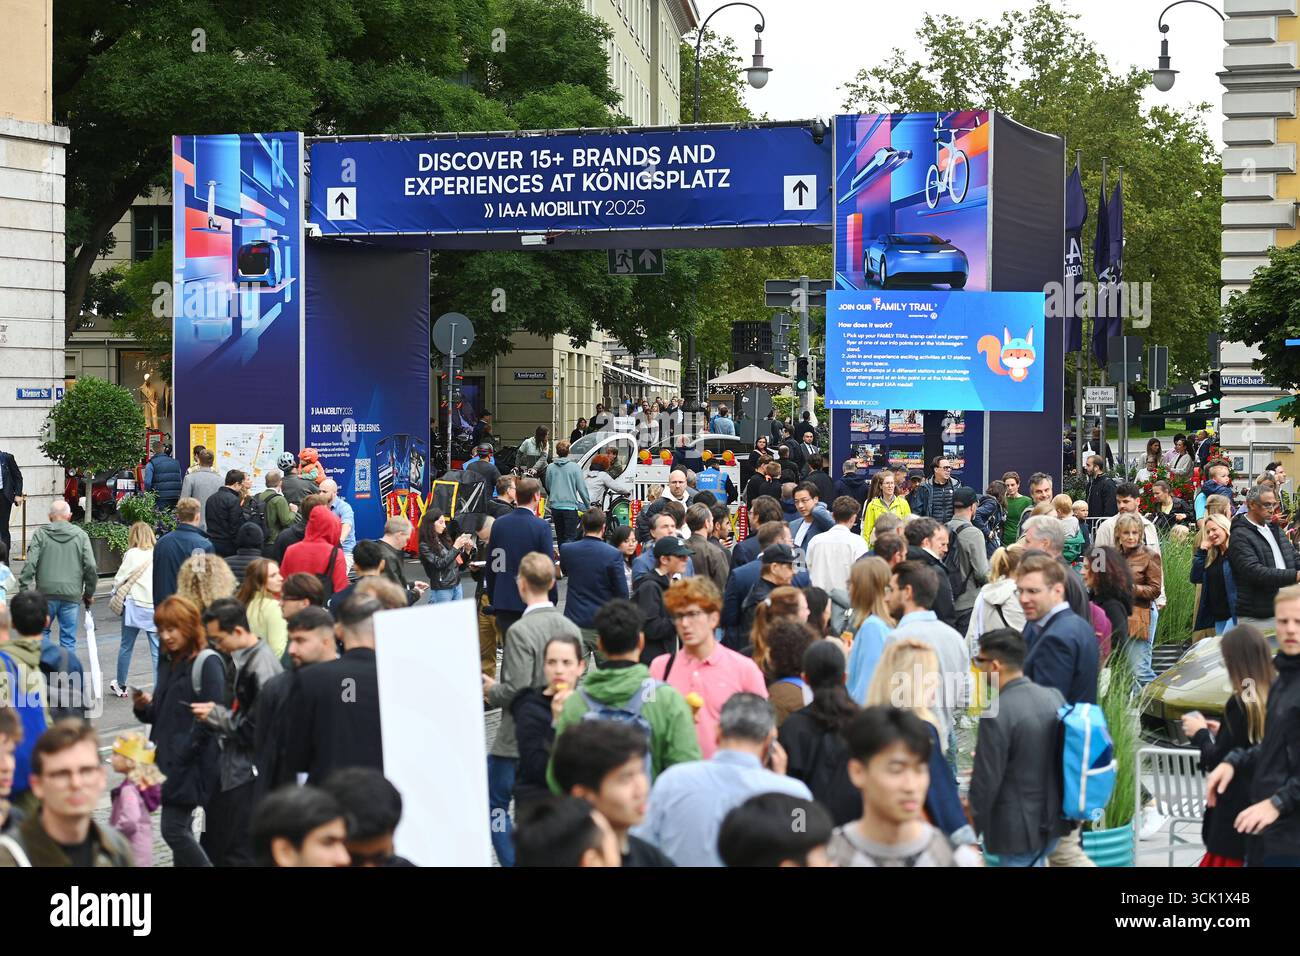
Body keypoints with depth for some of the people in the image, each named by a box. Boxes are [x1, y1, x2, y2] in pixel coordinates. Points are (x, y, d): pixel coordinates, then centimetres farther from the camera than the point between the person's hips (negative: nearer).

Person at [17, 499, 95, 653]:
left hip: (46, 593, -1)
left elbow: (30, 563, -8)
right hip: (71, 594, 1)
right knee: (68, 639, 6)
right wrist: (89, 593, 10)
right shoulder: (81, 535, 3)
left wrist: (23, 589, -3)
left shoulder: (41, 534, 0)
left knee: (42, 631, 14)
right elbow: (91, 567, -1)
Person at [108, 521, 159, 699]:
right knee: (157, 650, 3)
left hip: (135, 605, -2)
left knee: (126, 646, 14)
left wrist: (118, 590, 16)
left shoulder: (133, 554, -7)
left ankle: (120, 686, 27)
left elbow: (119, 579, -3)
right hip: (157, 606, 2)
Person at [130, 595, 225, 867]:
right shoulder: (168, 662, 15)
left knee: (173, 829, -10)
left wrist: (184, 753, -19)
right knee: (180, 829, 10)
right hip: (168, 760, 8)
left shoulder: (207, 662, -10)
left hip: (191, 763, -8)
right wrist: (144, 707, -2)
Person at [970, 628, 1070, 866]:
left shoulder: (996, 715, -22)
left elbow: (986, 780, -18)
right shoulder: (1054, 697, 0)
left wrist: (972, 831, -5)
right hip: (1053, 822, 7)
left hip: (1017, 829, -7)